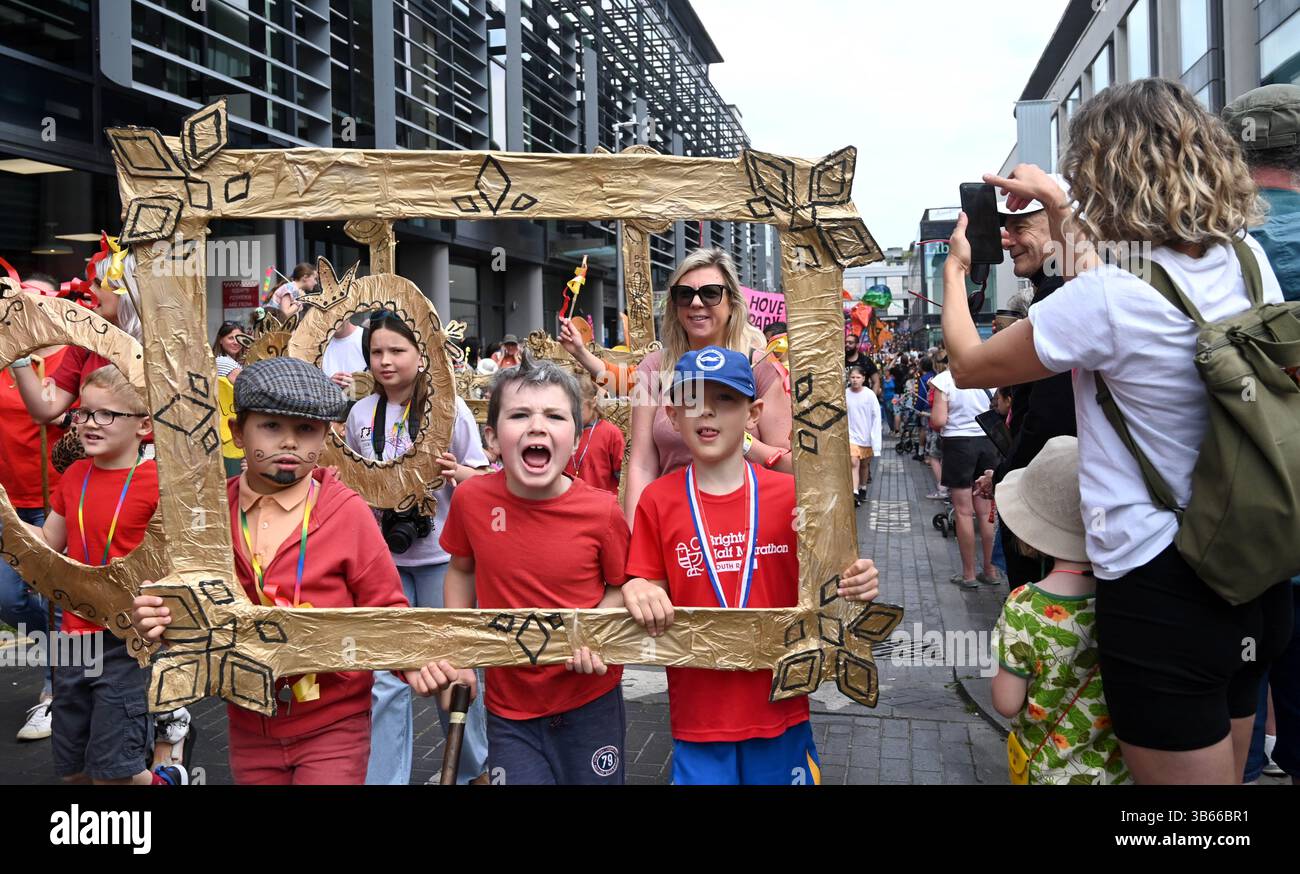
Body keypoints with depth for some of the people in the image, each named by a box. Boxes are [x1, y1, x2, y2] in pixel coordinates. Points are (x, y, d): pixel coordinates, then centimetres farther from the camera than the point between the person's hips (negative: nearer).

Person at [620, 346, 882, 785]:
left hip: (779, 710, 0)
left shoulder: (790, 494, -5)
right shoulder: (657, 501, -4)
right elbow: (649, 590, 2)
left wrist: (854, 587, -17)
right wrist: (637, 592, -19)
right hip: (697, 712, 0)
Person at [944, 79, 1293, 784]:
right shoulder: (1249, 261, -1)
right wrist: (1057, 204, 26)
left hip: (1160, 592, -8)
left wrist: (955, 272, 12)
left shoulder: (1102, 301, -23)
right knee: (1224, 770, 25)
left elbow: (969, 365, -6)